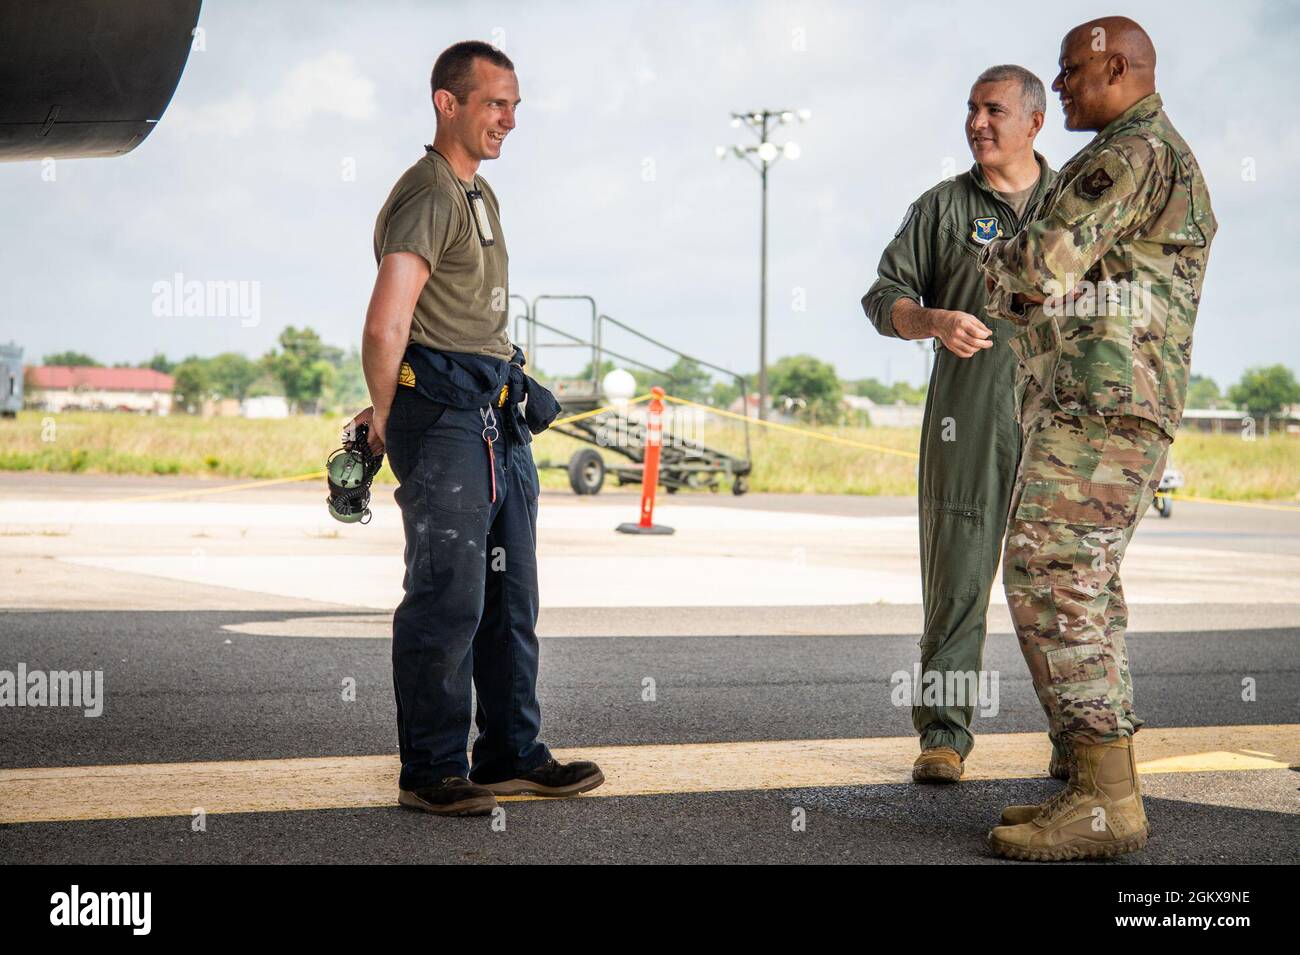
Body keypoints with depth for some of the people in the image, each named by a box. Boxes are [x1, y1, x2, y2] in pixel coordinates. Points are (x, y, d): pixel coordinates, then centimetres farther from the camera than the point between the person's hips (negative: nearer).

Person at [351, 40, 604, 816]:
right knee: (448, 598, -8)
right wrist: (386, 416, -11)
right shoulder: (427, 197, -14)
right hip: (444, 415, -10)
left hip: (498, 417, 10)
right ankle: (431, 773, -1)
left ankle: (510, 755, 21)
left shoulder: (481, 195, 19)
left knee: (511, 596, 12)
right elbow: (386, 327, -24)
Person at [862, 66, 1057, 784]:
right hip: (967, 419, -1)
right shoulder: (943, 207, 10)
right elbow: (885, 299, 8)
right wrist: (937, 321, -13)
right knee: (957, 575, -4)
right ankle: (943, 737, 2)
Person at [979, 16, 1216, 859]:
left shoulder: (1132, 152, -10)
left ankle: (1106, 804, -15)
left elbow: (1043, 265, -17)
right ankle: (1101, 788, 10)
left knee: (1053, 585, -13)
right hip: (1091, 409, 11)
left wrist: (998, 260, 4)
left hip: (1100, 405, -11)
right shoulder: (1165, 166, 25)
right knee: (1076, 591, 10)